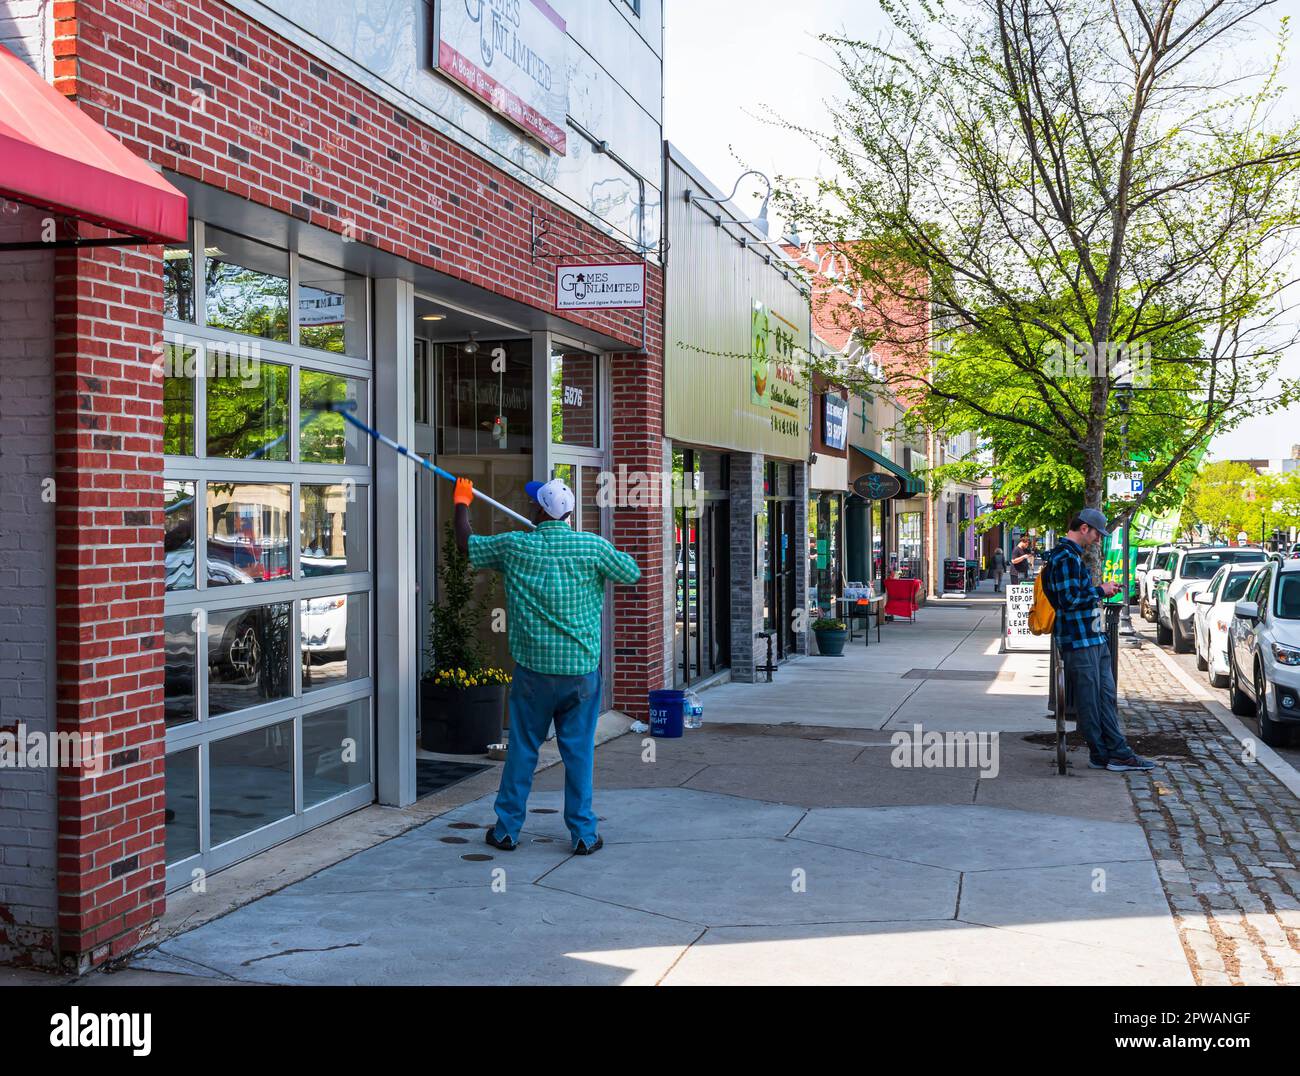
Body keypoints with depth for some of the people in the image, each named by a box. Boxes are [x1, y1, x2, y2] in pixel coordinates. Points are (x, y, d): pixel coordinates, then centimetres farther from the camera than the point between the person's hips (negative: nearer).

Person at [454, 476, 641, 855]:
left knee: (522, 750, 11)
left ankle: (507, 830, 19)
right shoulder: (592, 546, -6)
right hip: (581, 669, 0)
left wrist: (461, 503, 30)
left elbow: (465, 542, 13)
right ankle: (583, 834, 11)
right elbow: (632, 573, 10)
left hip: (533, 669, 0)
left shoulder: (514, 545, -3)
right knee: (579, 752, 7)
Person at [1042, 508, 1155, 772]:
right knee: (1089, 700, 0)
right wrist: (1100, 591, -11)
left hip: (1094, 638, 11)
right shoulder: (1065, 557, -16)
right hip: (1078, 641, -11)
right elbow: (1070, 599, -23)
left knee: (1106, 695, 11)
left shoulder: (1072, 555, 18)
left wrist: (1101, 591, 14)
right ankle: (1102, 754, 8)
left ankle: (1118, 752, 14)